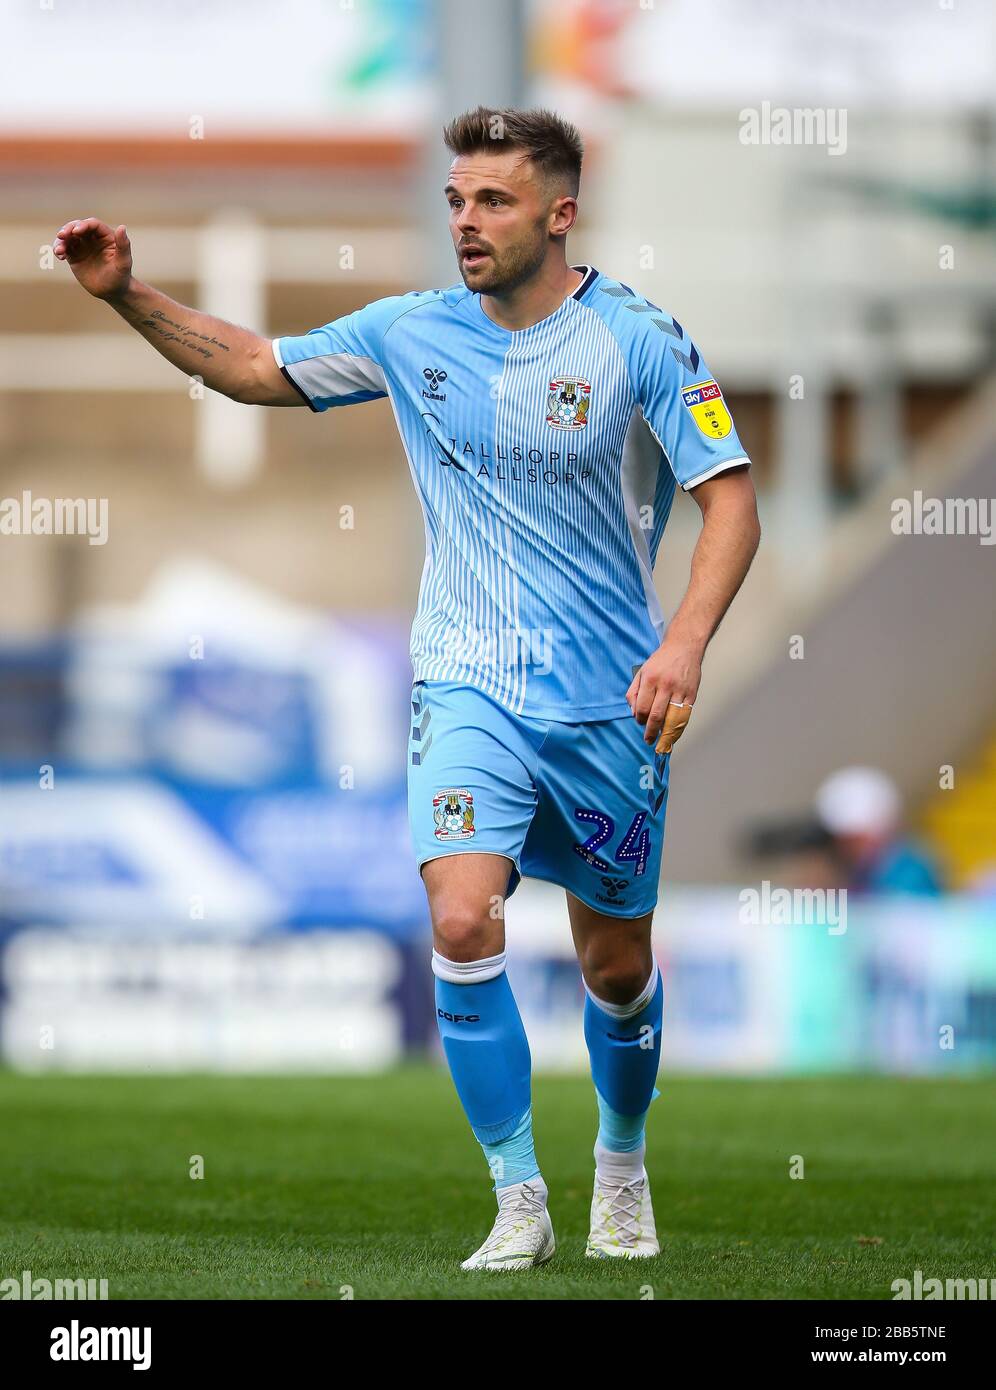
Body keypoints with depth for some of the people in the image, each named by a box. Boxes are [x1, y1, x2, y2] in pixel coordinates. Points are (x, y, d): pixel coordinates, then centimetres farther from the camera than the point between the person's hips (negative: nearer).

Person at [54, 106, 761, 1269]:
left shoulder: (636, 337, -8)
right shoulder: (411, 332, 1)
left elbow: (730, 498, -10)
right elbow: (252, 368, 13)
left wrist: (685, 643, -24)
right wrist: (126, 294, 1)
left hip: (610, 698, -1)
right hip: (470, 686, 1)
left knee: (618, 964, 12)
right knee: (463, 923, -21)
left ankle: (622, 1164, 41)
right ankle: (519, 1204, -12)